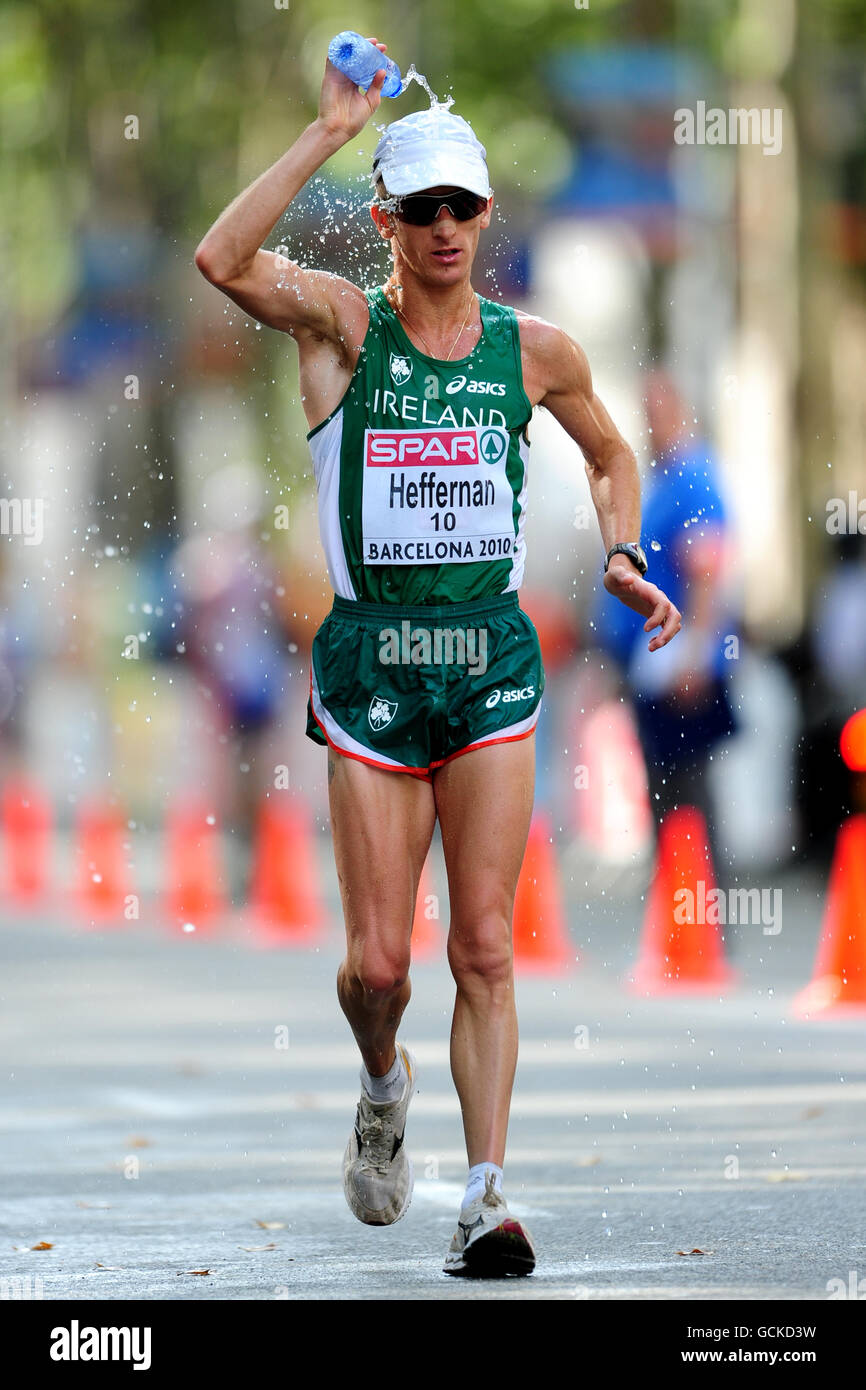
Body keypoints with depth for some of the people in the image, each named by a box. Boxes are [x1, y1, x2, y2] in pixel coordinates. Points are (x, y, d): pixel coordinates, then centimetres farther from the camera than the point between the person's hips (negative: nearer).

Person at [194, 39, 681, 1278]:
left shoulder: (535, 351, 7)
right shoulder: (342, 325, -1)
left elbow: (612, 454, 26)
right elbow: (223, 259, -21)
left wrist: (623, 556, 8)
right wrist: (329, 134, -21)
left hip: (493, 662, 1)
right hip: (372, 660, -1)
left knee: (485, 948, -6)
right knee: (377, 963, 0)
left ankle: (487, 1195, -5)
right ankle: (385, 1086, 33)